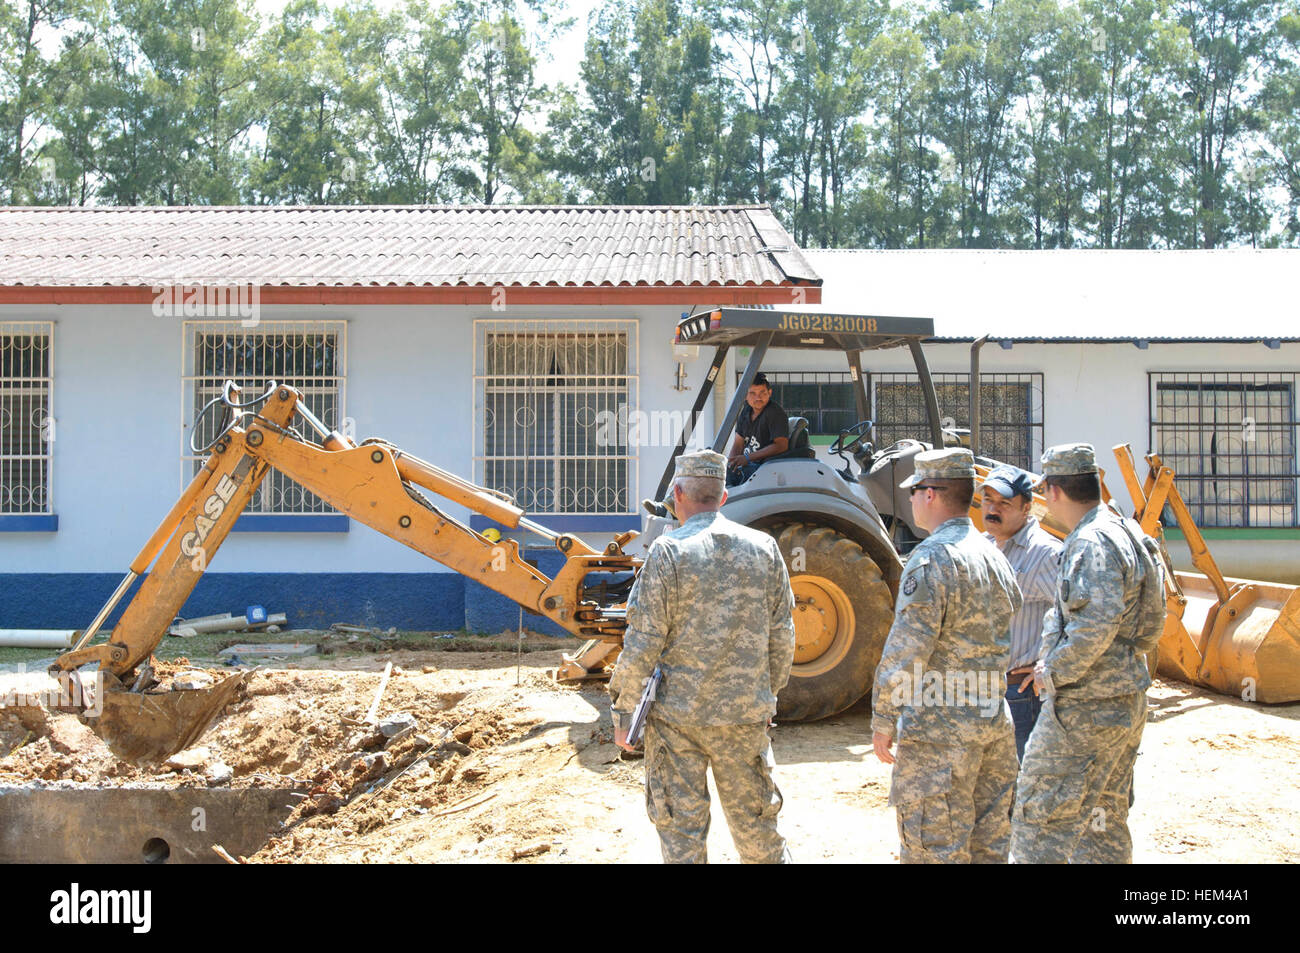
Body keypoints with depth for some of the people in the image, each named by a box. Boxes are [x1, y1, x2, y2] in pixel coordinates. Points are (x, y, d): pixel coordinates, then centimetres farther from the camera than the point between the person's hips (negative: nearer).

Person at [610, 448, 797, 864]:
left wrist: (624, 710, -2)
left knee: (680, 828, 7)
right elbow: (782, 638, 7)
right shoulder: (764, 548, 2)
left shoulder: (668, 552, -11)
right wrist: (769, 693, 19)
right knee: (753, 820, 17)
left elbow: (643, 642, -12)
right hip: (746, 713, 3)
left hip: (677, 715, -3)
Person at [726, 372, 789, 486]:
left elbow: (781, 445, -22)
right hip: (749, 464, 8)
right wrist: (731, 462, -7)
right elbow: (738, 443, 15)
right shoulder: (746, 411, 12)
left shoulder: (775, 413, -13)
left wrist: (747, 458, -24)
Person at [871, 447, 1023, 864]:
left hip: (939, 725, -8)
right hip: (995, 722, 9)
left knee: (932, 848, -1)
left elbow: (906, 650, -19)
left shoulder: (932, 558, -16)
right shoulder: (995, 557, 12)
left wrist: (883, 720, -13)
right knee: (989, 842, 16)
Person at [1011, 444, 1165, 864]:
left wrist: (1052, 673, -16)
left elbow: (1095, 626, -31)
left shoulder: (1092, 543, -19)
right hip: (1122, 702, 10)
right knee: (1103, 819, 17)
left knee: (1039, 815, -2)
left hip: (1085, 707, -10)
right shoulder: (1123, 533, 12)